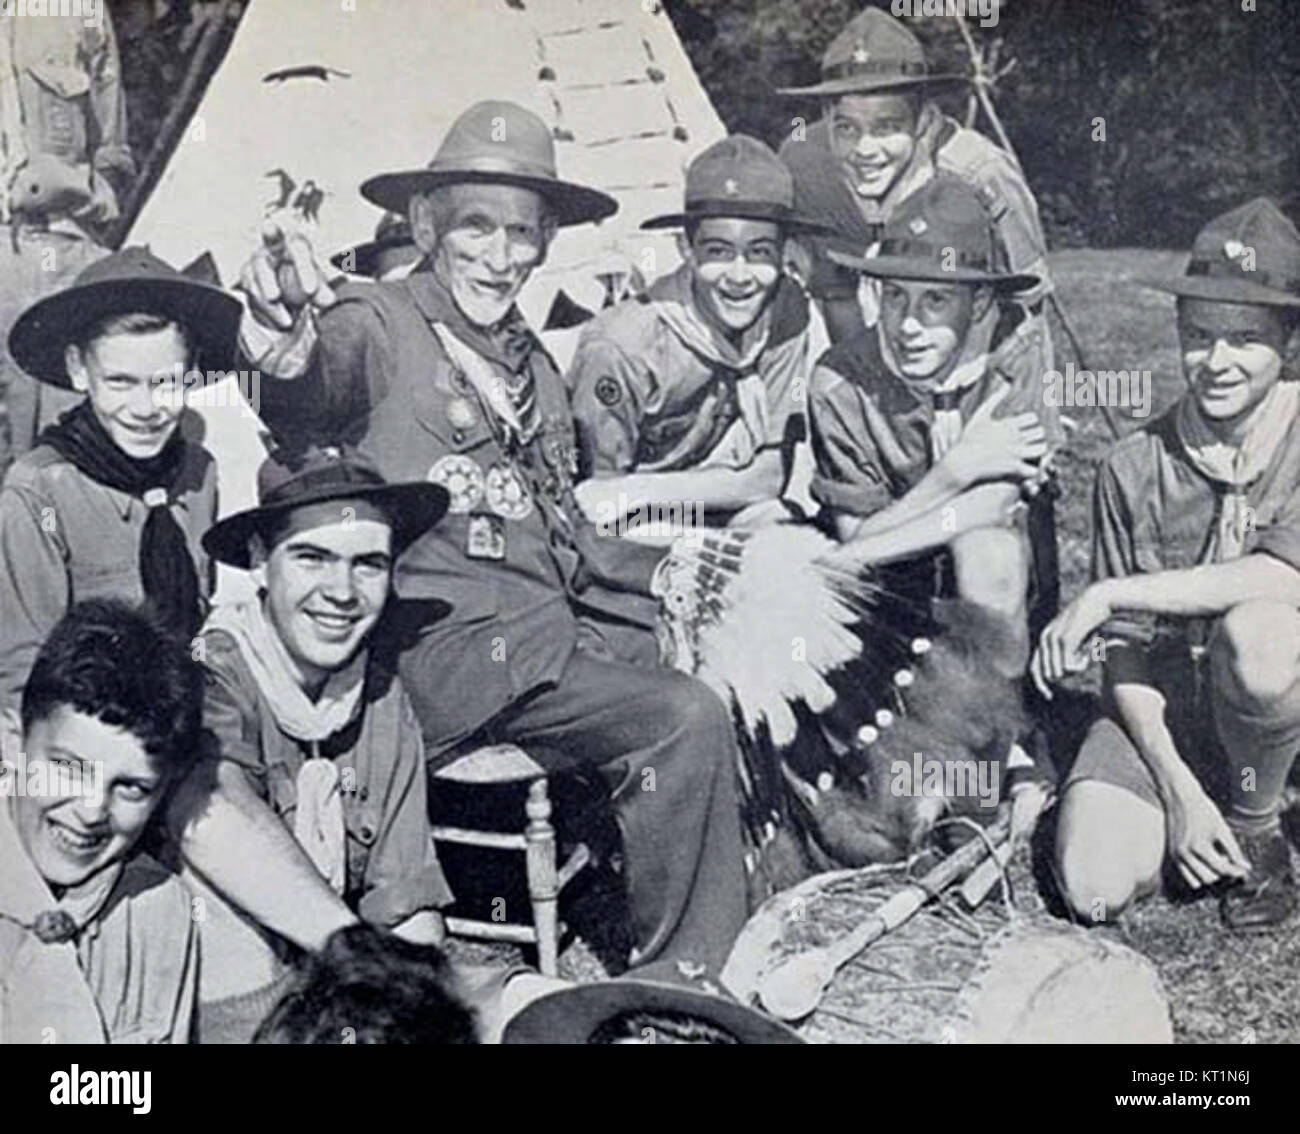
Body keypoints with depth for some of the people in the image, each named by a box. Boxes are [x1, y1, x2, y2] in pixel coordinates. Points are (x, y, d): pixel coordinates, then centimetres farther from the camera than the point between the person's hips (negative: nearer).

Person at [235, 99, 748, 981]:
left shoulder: (533, 362, 22)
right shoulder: (380, 326, 0)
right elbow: (322, 384, -25)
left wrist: (669, 573, 4)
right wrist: (290, 358, -50)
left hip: (550, 633, 7)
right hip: (444, 647, -7)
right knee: (687, 722, -24)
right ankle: (674, 982, -7)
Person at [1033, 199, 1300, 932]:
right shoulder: (1136, 467, -2)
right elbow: (1126, 651, -3)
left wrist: (1109, 594, -23)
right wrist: (1176, 785, -15)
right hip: (1163, 711, 2)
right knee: (1096, 888, -21)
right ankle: (1193, 808, 15)